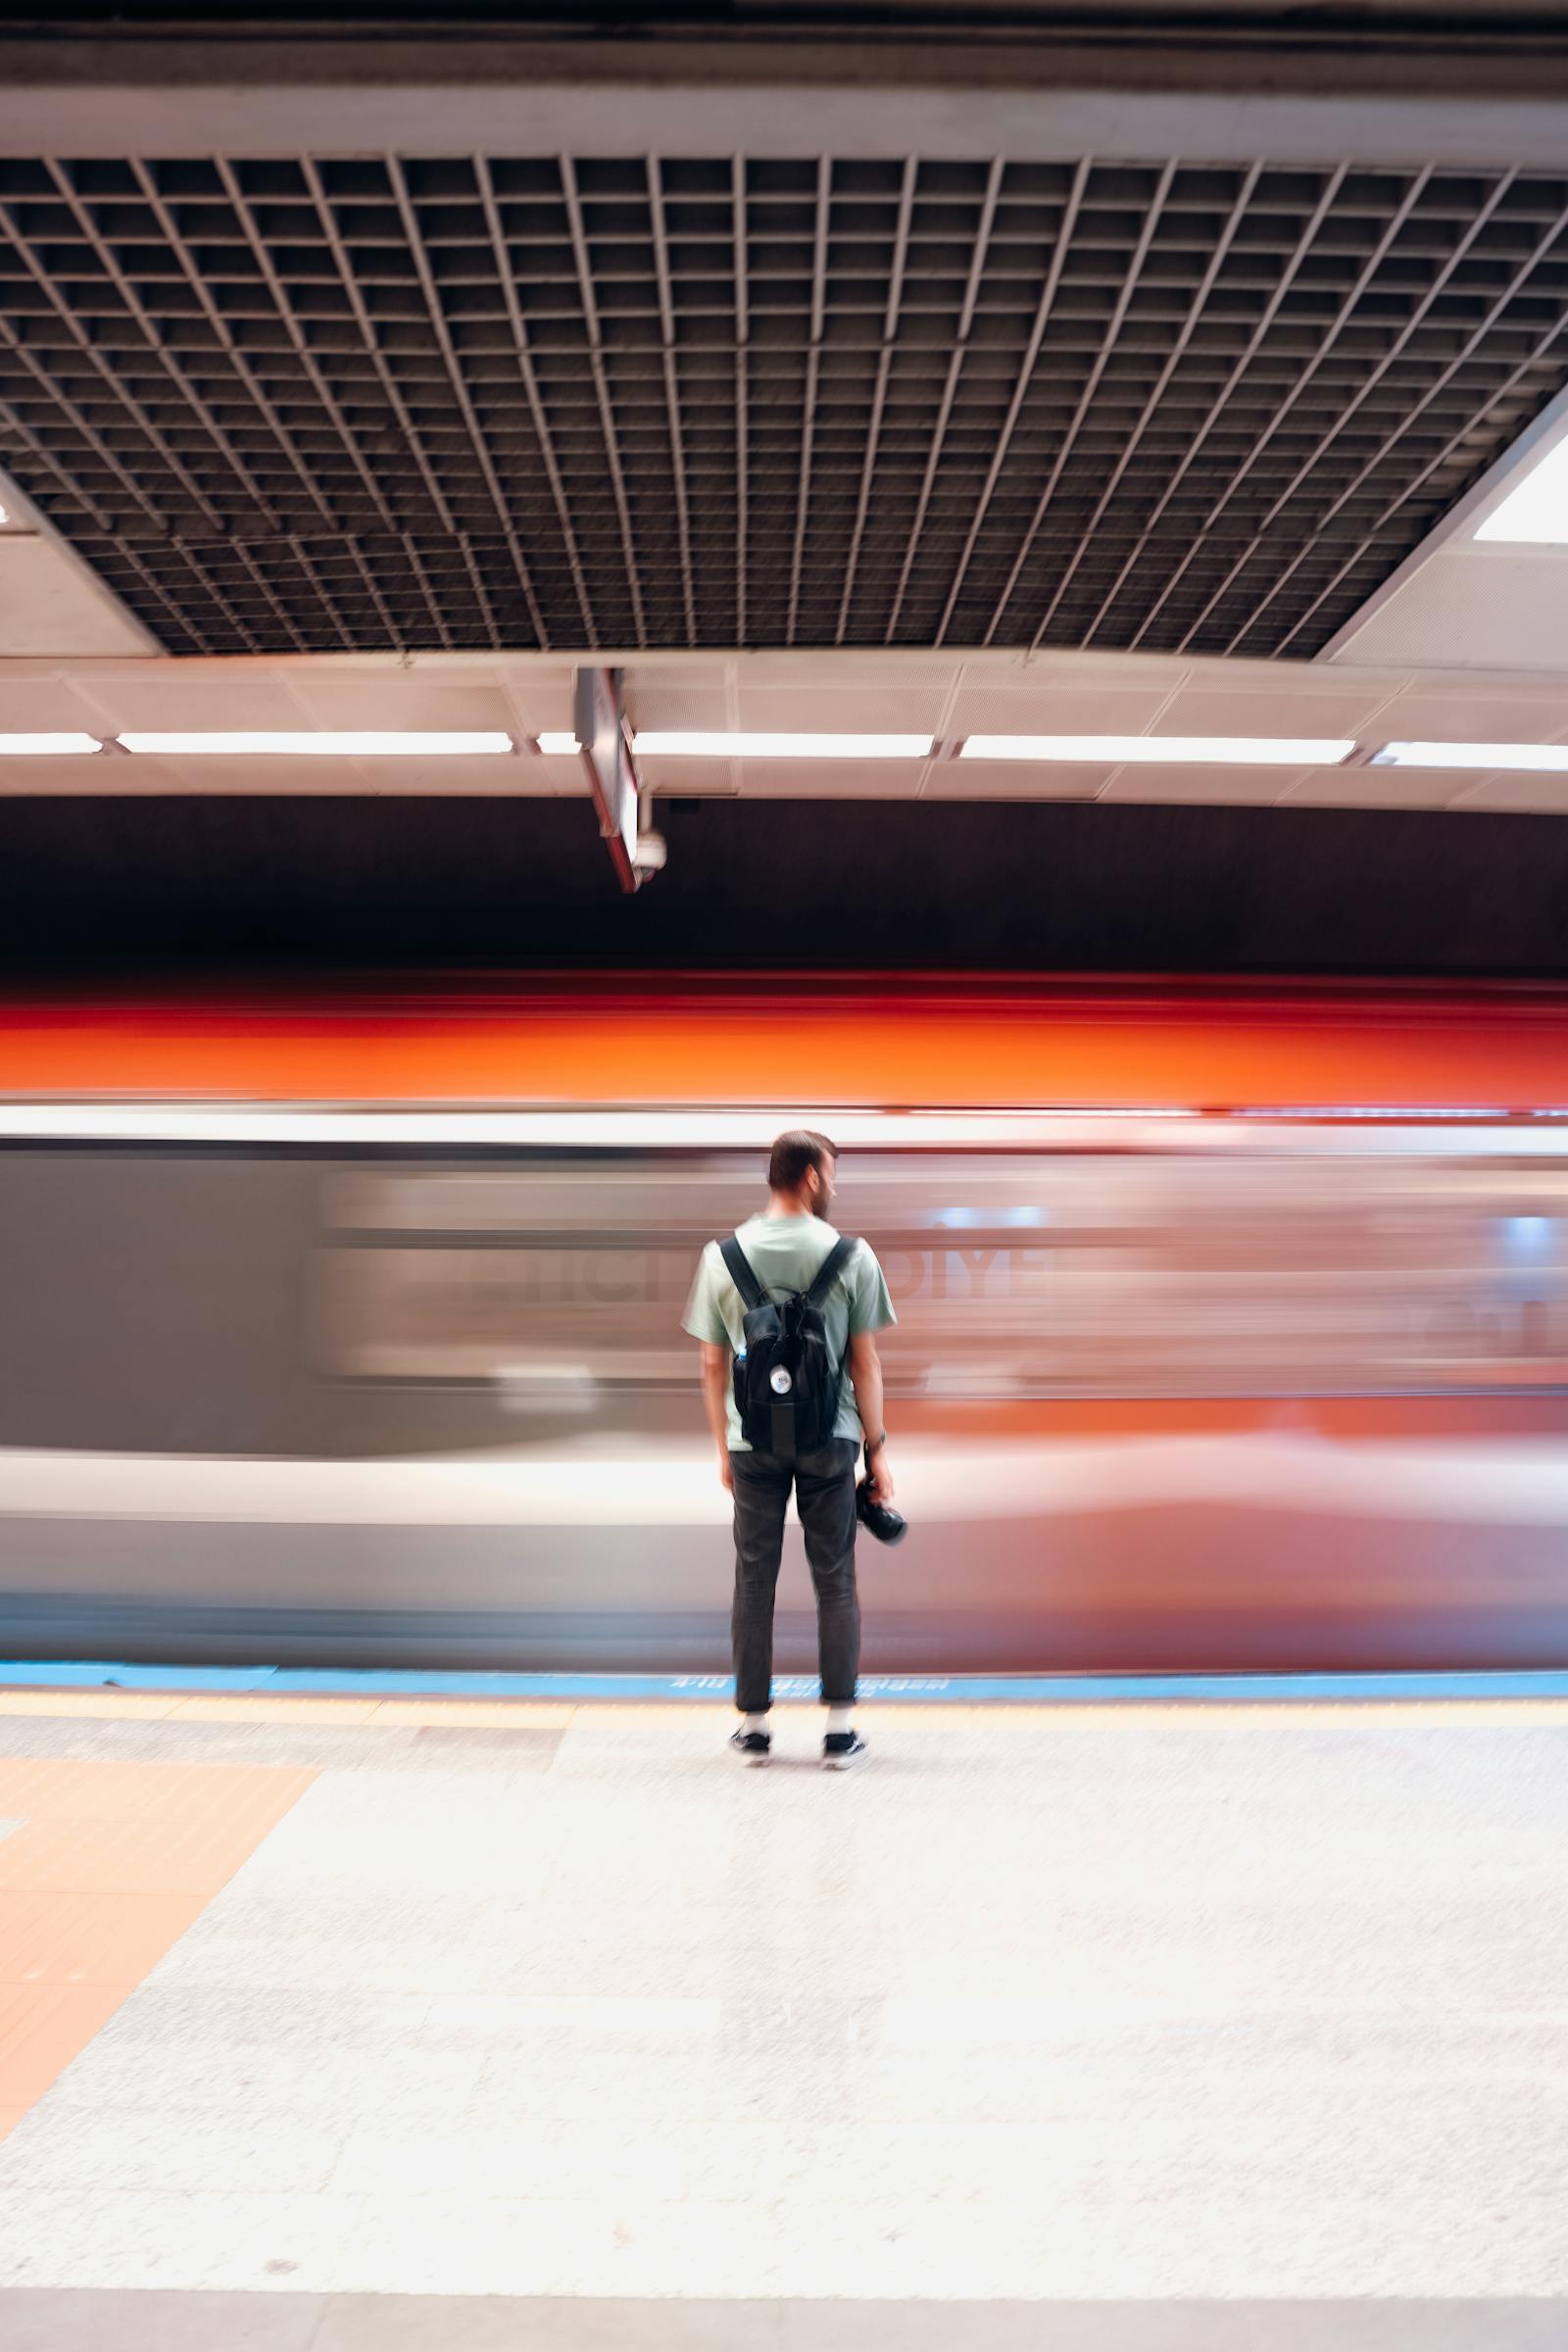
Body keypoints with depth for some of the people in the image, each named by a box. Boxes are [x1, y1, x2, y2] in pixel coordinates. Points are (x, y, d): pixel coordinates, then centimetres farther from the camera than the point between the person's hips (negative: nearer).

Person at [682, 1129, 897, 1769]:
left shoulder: (722, 1255, 1)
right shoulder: (851, 1255, -5)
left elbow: (712, 1363, 4)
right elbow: (864, 1362, -3)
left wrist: (722, 1447, 13)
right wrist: (877, 1450, 4)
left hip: (752, 1441, 2)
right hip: (830, 1436, -1)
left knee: (754, 1579, 11)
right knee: (834, 1579, 8)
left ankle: (753, 1726, 18)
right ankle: (840, 1728, 13)